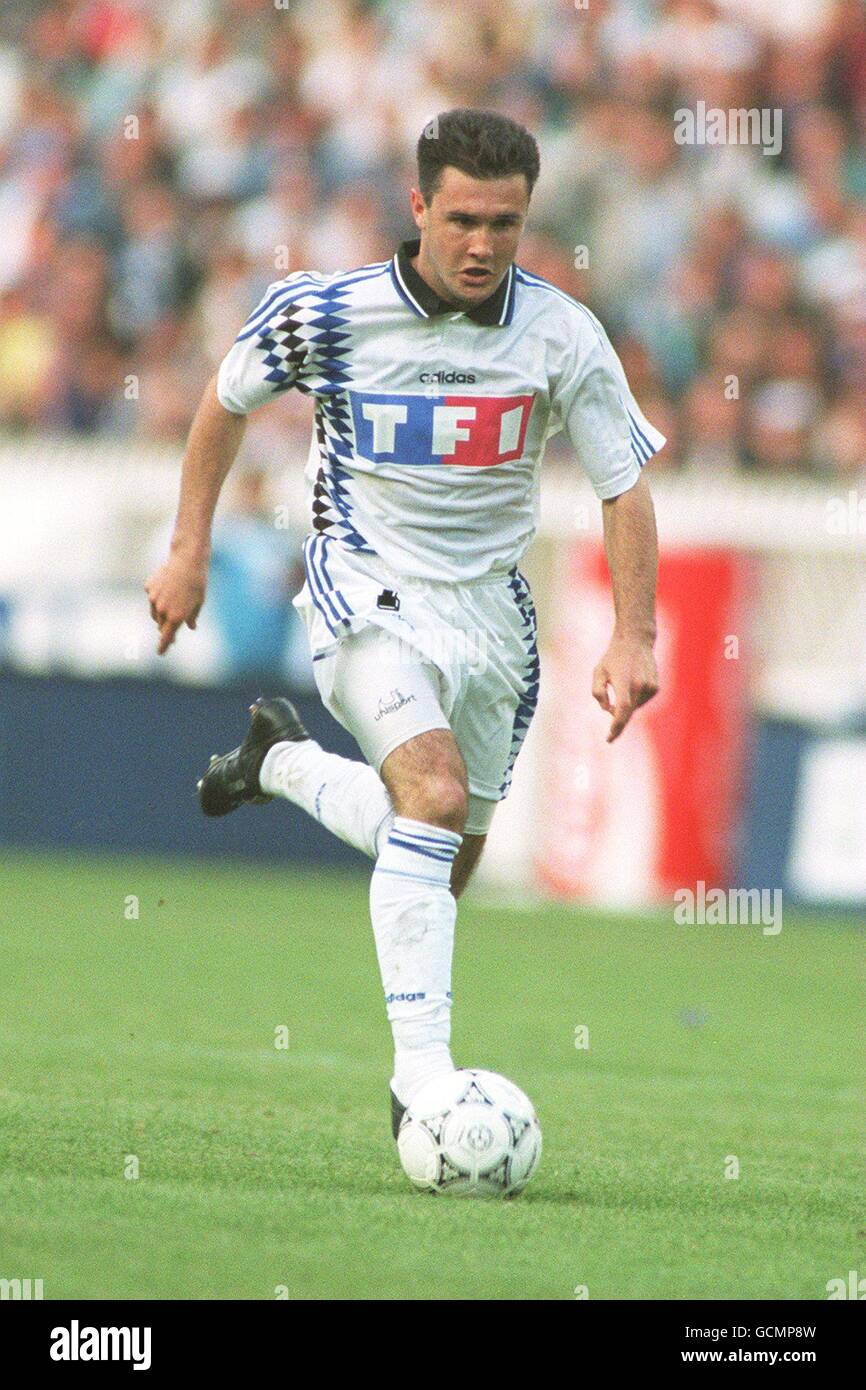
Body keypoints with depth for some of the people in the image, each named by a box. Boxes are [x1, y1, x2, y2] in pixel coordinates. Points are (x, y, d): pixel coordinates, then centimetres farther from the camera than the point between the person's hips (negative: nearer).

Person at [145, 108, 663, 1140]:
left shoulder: (563, 336, -9)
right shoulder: (326, 313, -13)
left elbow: (624, 489, -1)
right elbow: (226, 402, 7)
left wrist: (633, 637, -11)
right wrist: (188, 550, 5)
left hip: (490, 608, 4)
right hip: (369, 598, -4)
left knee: (447, 864, 15)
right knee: (436, 791, -29)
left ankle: (282, 761, 45)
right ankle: (420, 1073, -29)